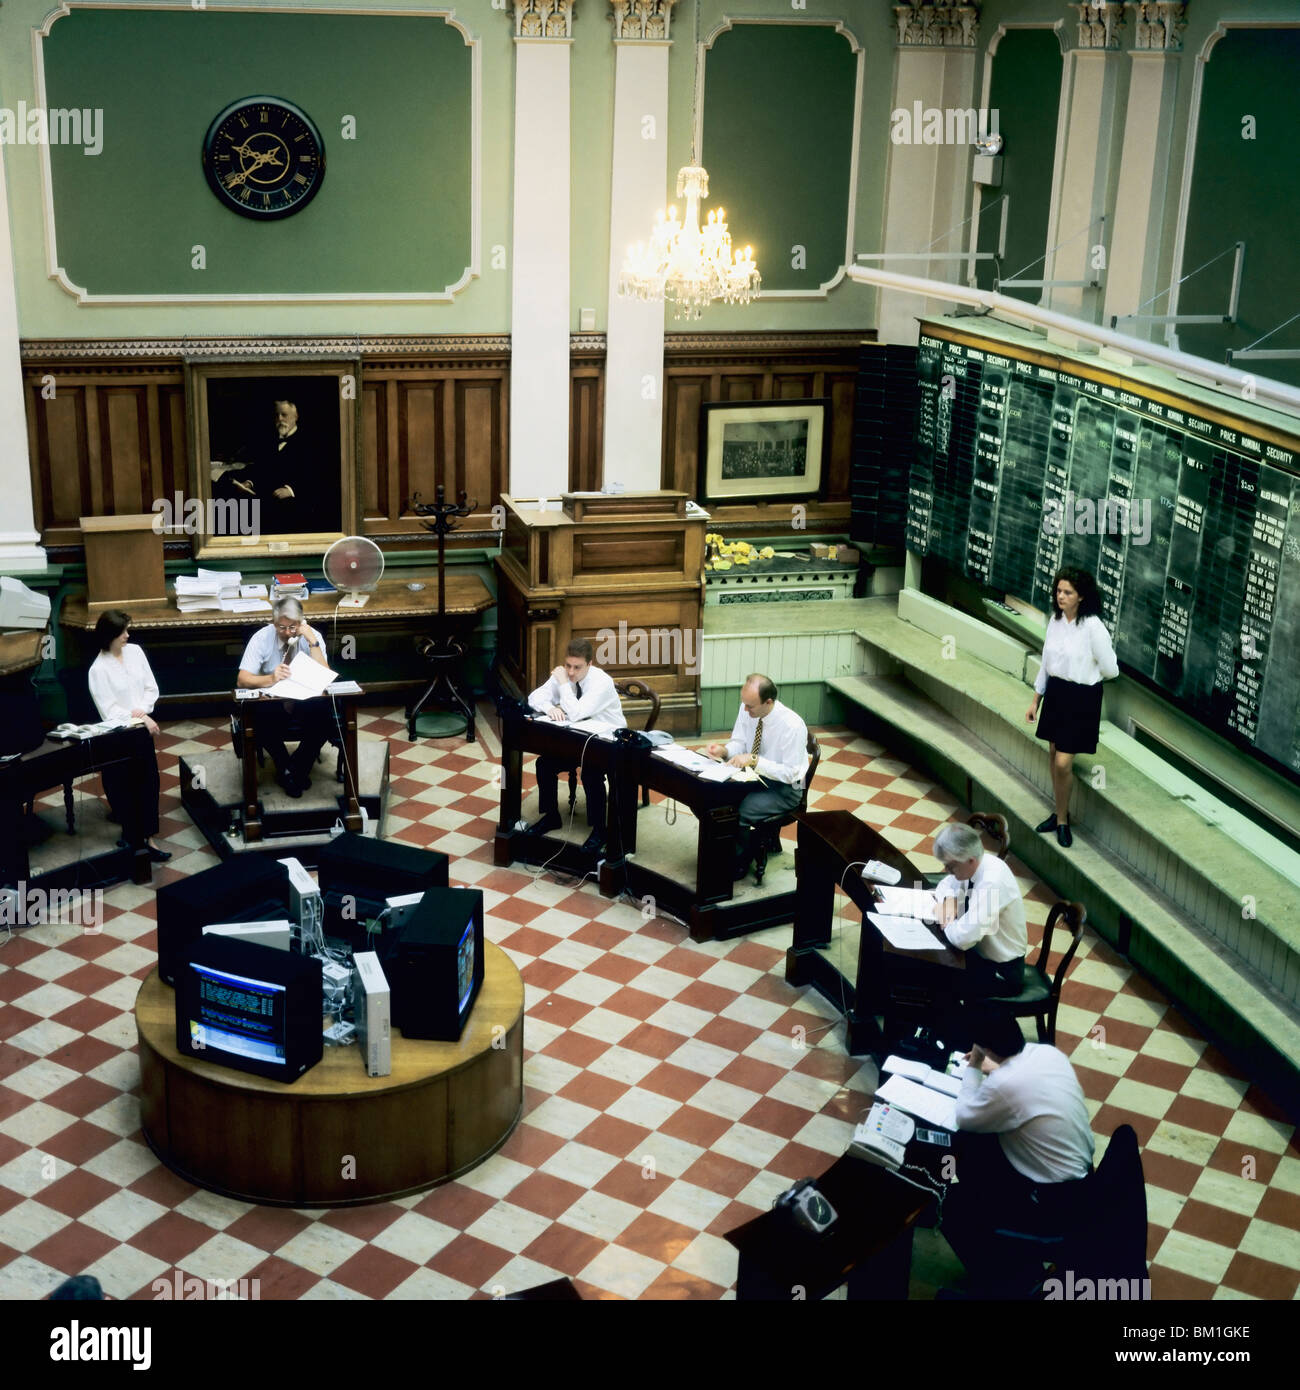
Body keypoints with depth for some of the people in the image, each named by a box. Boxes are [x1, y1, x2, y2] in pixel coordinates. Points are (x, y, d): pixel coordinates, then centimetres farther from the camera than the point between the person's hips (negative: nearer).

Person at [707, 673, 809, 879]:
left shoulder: (792, 726, -27)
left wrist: (754, 760, -31)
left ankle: (738, 864, -3)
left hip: (784, 789, -7)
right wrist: (724, 750, -15)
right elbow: (739, 742, 7)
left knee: (738, 811, -28)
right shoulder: (747, 709, -9)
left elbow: (790, 774, -23)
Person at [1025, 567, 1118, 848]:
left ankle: (1062, 820, 13)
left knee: (1063, 763, -7)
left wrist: (1086, 676, 7)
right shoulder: (1055, 620, 1)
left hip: (1081, 698, -6)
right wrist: (1035, 700, 13)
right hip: (1055, 692, 7)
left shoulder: (1093, 627, -20)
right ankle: (1060, 813, 32)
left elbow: (1110, 669, -12)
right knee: (1054, 757, 14)